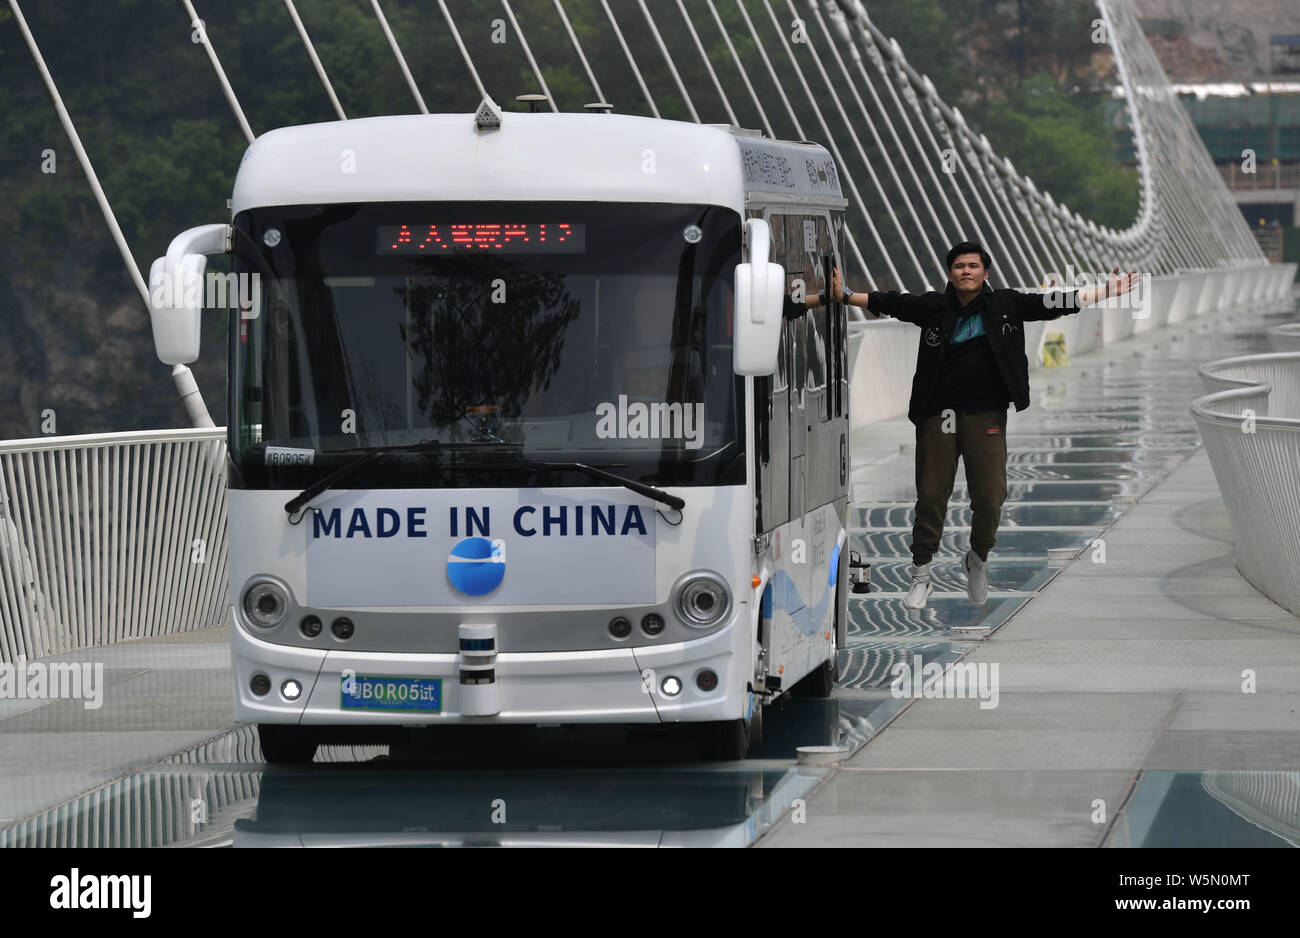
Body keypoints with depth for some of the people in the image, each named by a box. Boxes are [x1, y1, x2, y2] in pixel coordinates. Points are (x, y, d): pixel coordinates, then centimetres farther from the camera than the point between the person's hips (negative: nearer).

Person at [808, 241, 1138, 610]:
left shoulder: (1005, 304, 3)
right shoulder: (933, 307, 2)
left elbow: (1052, 303, 3)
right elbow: (889, 303, -1)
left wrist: (1106, 291, -1)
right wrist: (844, 296, -12)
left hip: (985, 415, 0)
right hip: (937, 415, 0)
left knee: (990, 497, -5)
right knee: (931, 496, 0)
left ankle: (978, 560, 24)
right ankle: (921, 577, 13)